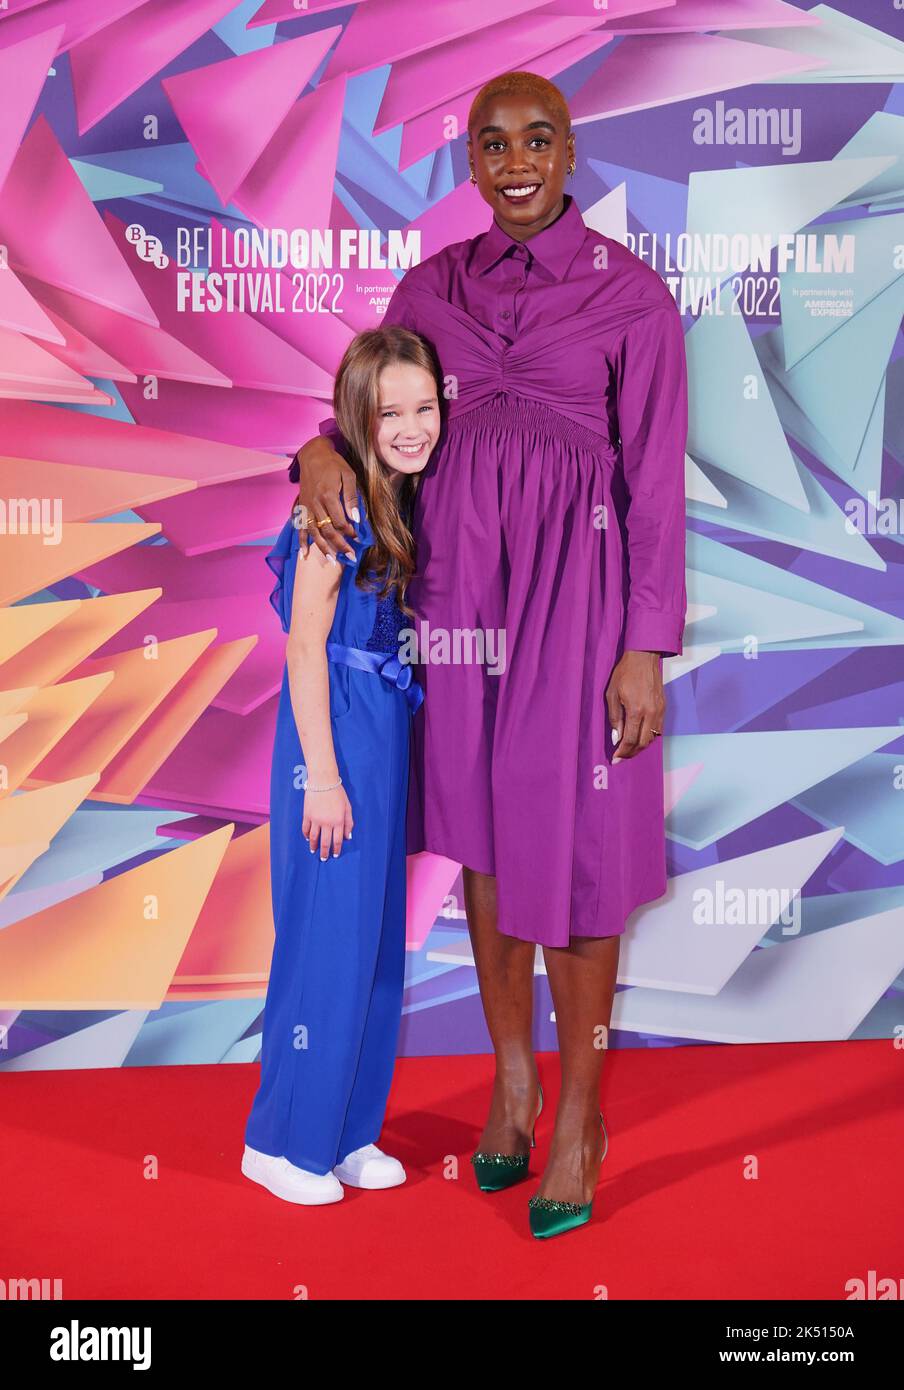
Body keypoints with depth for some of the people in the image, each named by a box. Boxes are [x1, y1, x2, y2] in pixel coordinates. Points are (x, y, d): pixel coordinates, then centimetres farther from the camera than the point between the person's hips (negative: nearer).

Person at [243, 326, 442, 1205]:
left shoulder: (404, 499, 9)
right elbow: (304, 645, -16)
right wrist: (322, 776, -17)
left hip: (386, 734, 8)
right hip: (335, 734, -8)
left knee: (378, 940, 14)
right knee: (328, 938, 0)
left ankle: (346, 1132, 28)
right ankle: (282, 1140, 17)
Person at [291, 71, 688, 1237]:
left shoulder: (630, 292, -2)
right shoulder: (432, 285, 9)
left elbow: (654, 479, -4)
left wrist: (646, 648, -9)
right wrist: (324, 448, -5)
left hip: (572, 586, -4)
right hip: (456, 582, 4)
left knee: (568, 853, 0)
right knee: (481, 838, 12)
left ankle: (578, 1118, 19)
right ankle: (511, 1081, 31)